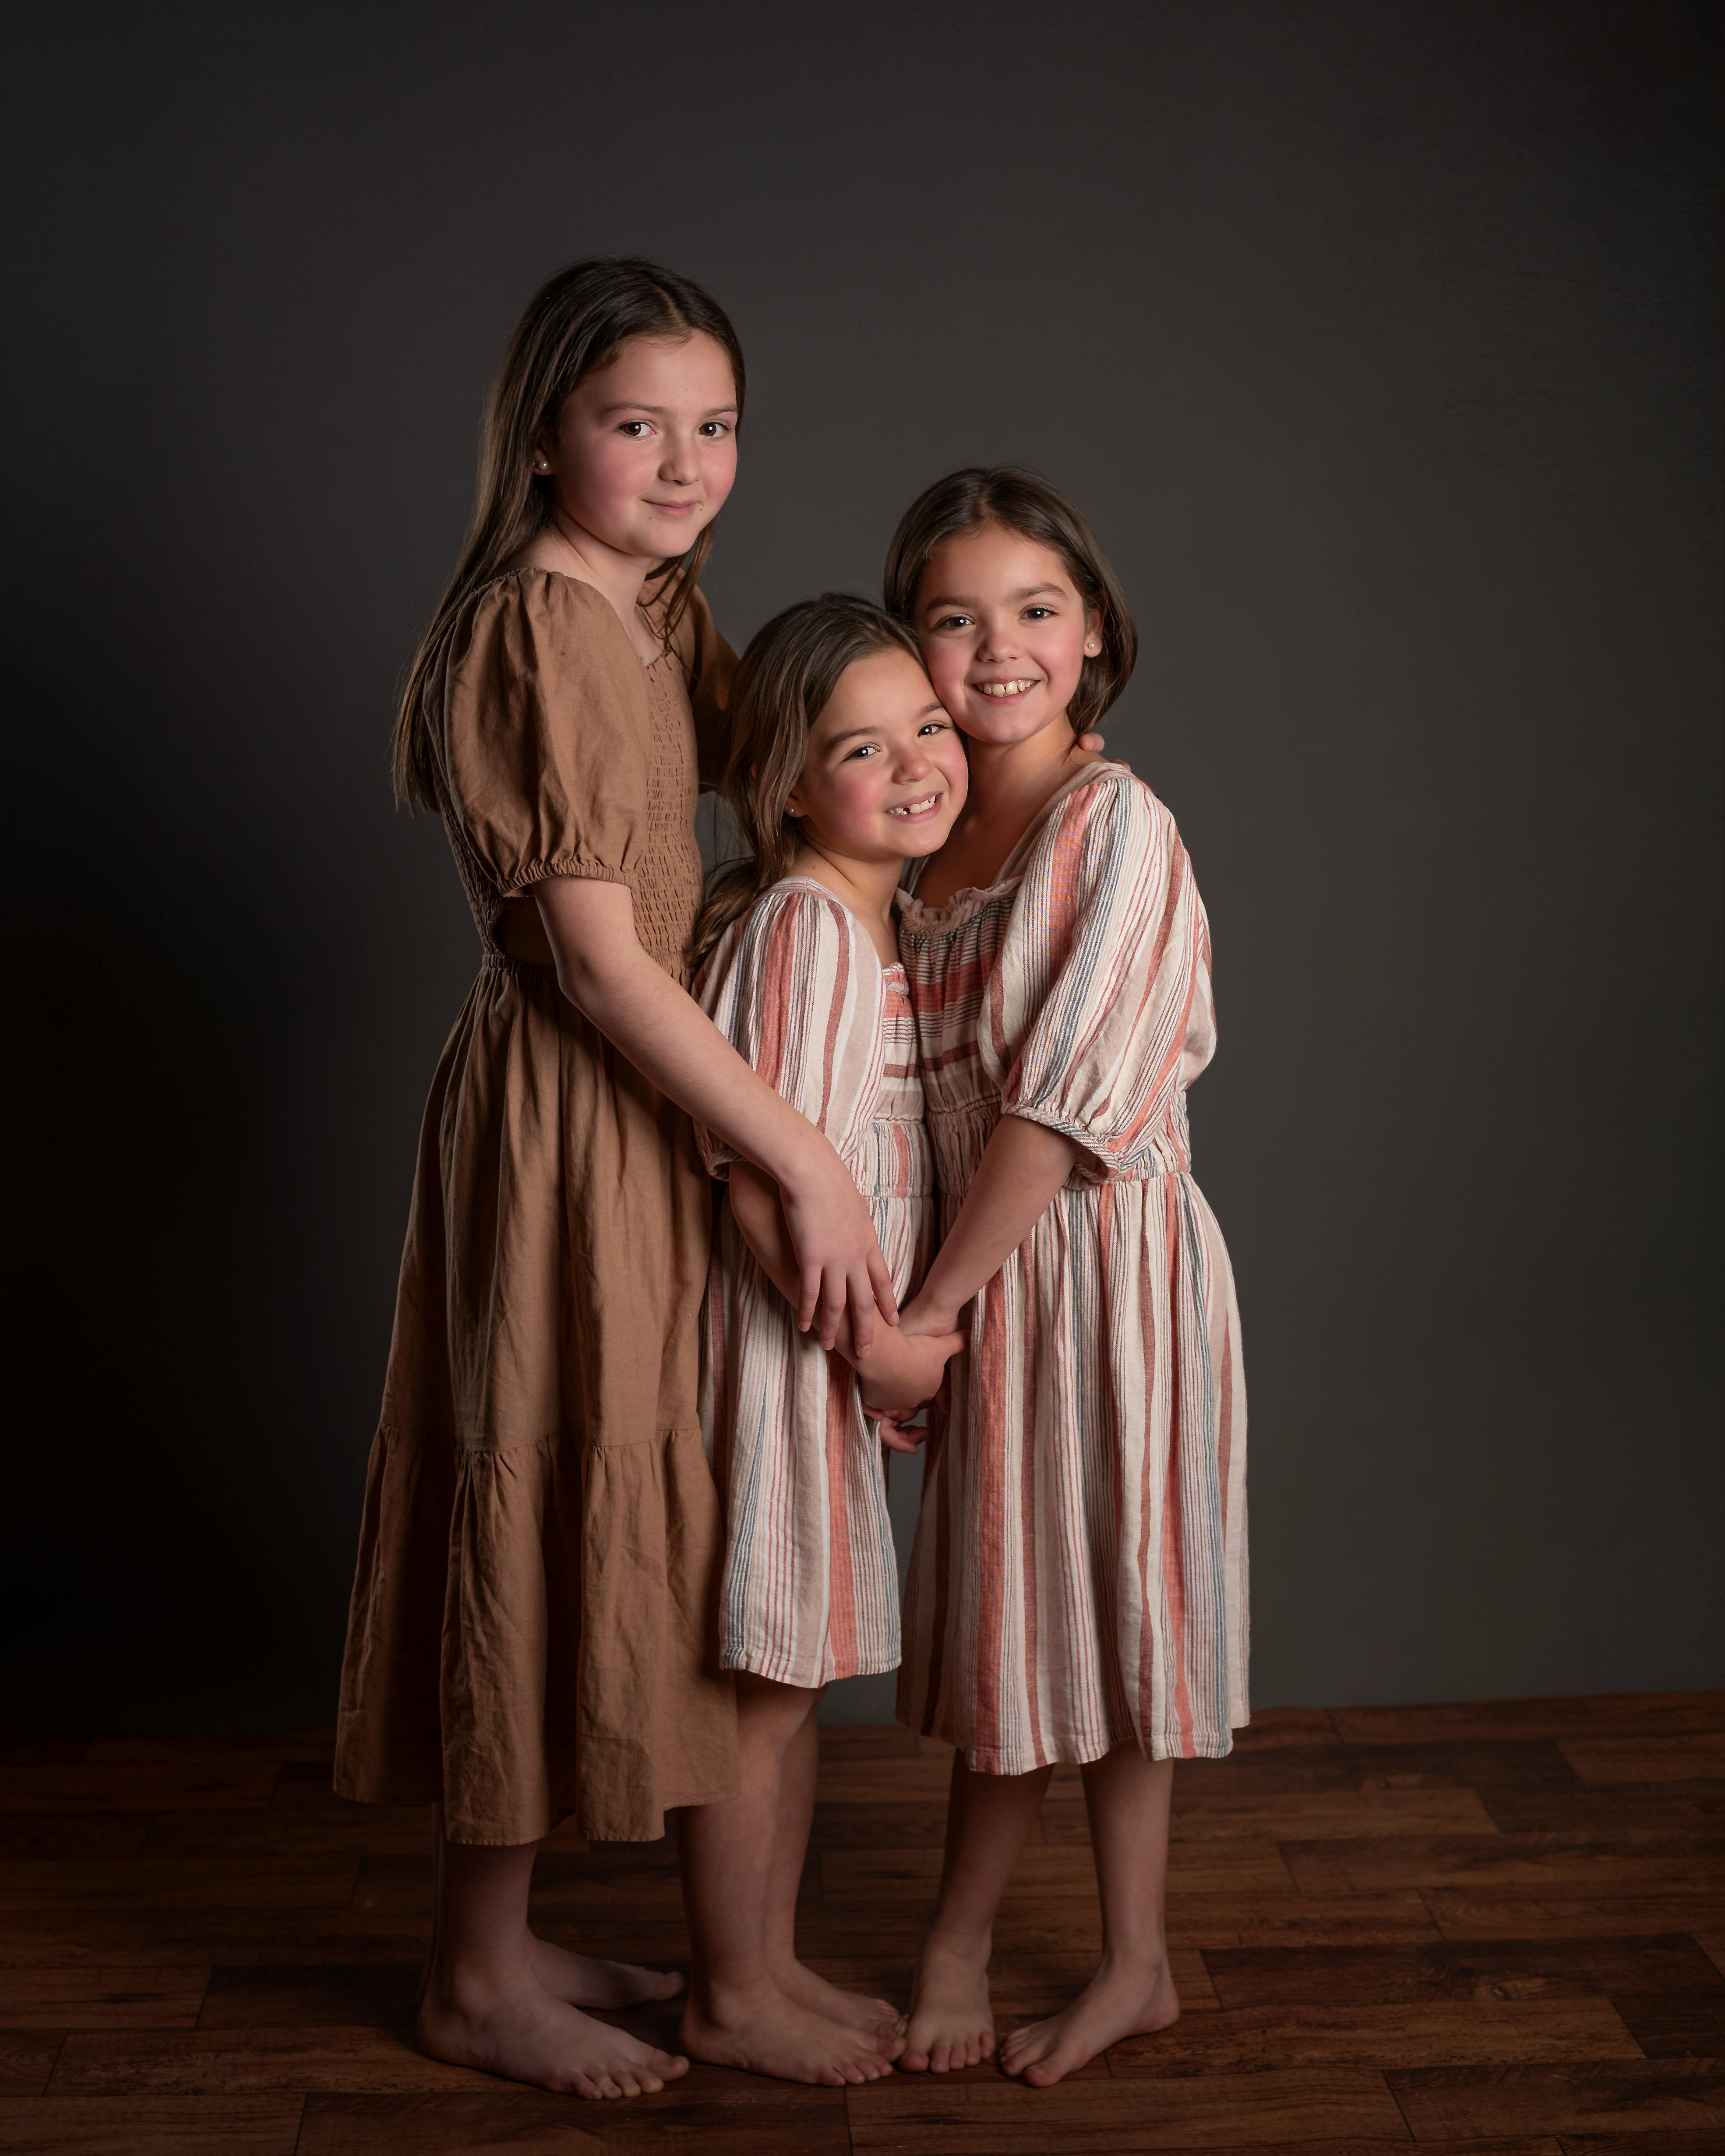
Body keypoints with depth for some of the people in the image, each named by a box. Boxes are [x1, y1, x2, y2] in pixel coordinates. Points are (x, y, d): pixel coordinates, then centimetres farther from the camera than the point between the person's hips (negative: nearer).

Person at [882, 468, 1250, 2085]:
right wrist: (935, 1294, 1)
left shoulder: (1116, 825, -16)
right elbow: (924, 1084, 10)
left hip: (1103, 1252, -6)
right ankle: (959, 1939, 32)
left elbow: (1061, 1106, -20)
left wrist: (930, 1302, -17)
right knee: (1007, 1605, 17)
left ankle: (1132, 1963, 25)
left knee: (1098, 1604, 6)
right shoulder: (931, 833, 6)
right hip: (984, 1259, 6)